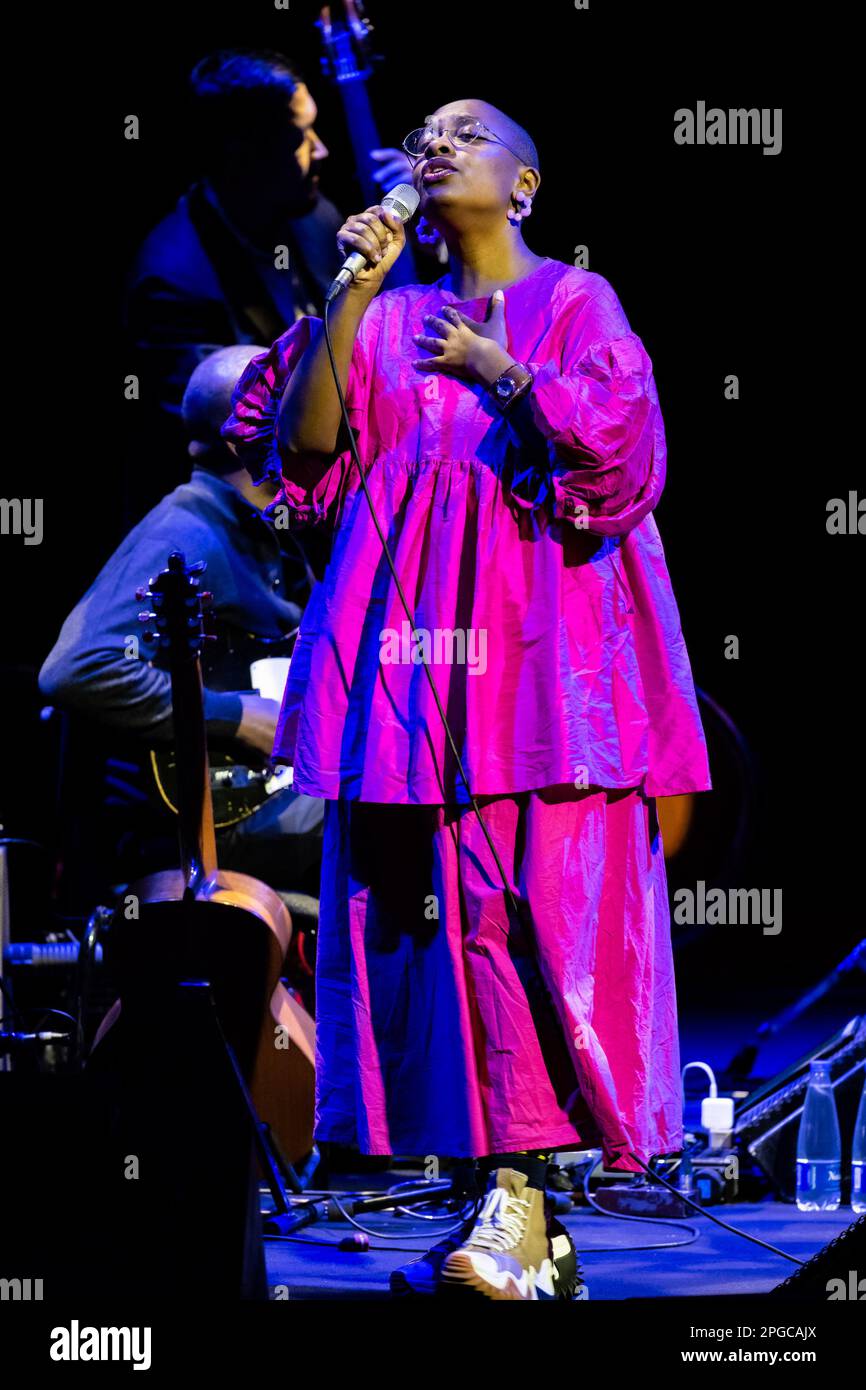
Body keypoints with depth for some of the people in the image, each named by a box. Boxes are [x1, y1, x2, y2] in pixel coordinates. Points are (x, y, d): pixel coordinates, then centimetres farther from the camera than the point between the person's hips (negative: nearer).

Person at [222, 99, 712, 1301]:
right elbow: (304, 450, 5)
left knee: (540, 909, -13)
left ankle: (520, 1192, -15)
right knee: (429, 913, -3)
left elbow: (613, 440, -7)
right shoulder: (391, 320, 18)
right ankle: (502, 1201, 0)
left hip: (539, 649, -4)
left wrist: (493, 366, 0)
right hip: (414, 652, 4)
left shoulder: (575, 302, 8)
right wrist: (347, 301, -2)